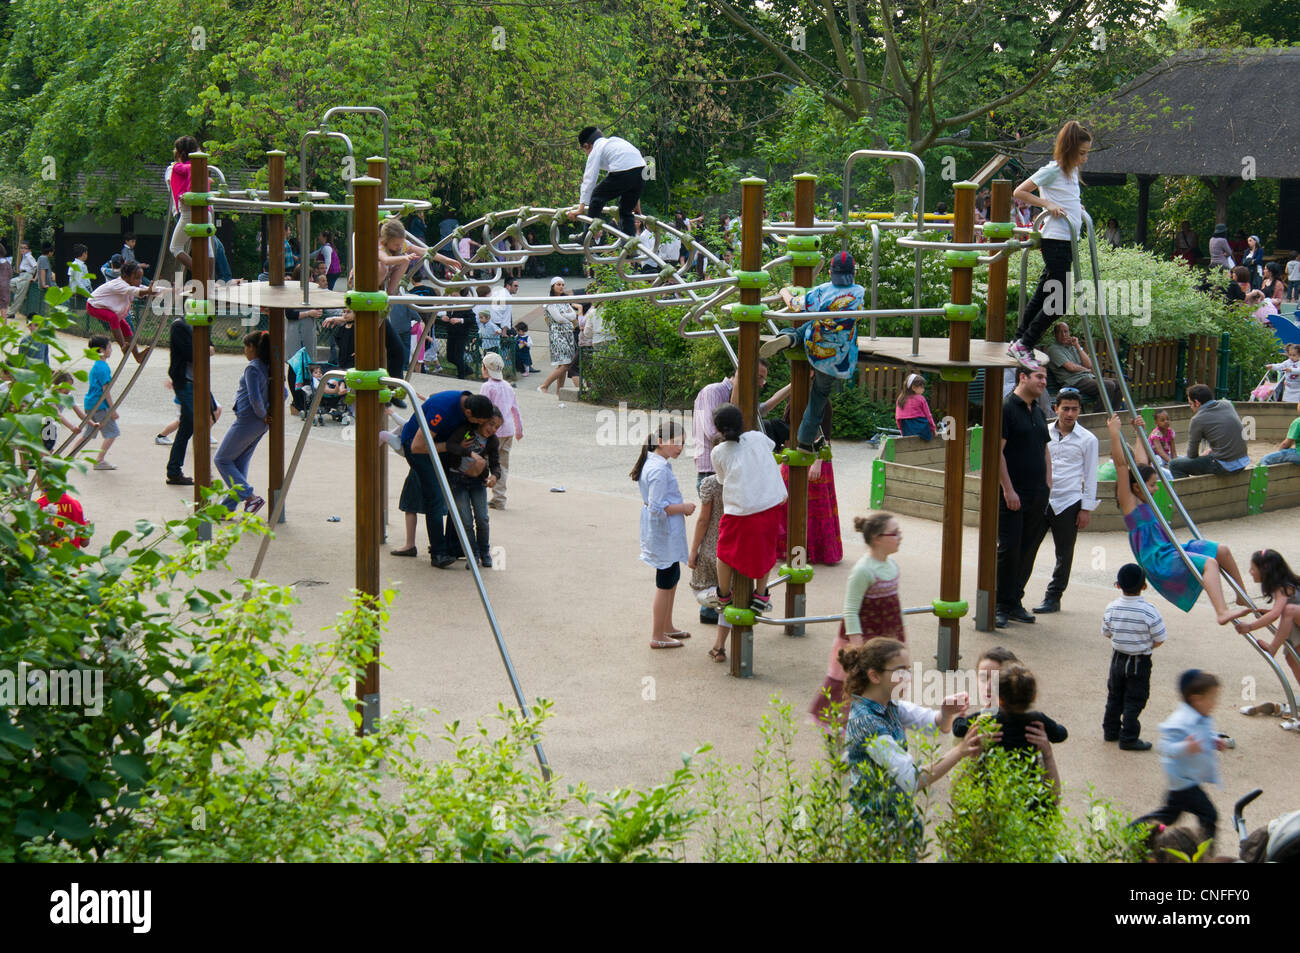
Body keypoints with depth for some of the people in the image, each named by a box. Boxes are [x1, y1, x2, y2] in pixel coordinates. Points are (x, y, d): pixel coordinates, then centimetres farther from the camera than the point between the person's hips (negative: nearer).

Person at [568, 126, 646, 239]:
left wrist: (581, 208, 1)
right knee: (627, 211, 21)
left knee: (596, 197, 14)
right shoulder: (615, 140, 34)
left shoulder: (596, 150, 13)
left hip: (622, 173, -6)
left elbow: (589, 179, 4)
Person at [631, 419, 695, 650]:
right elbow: (657, 508, -26)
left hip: (660, 531, 11)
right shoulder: (659, 470, -24)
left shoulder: (653, 463, 8)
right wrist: (684, 508, -17)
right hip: (664, 533, -11)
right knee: (666, 583, 0)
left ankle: (667, 627, 35)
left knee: (672, 578, 22)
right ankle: (657, 637, 10)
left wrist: (680, 505, 8)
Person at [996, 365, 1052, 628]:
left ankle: (1014, 601, 18)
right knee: (1009, 549, -6)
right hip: (1013, 494, -7)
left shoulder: (1038, 412, 15)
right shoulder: (1006, 408, -10)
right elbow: (997, 452, -15)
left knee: (1028, 550, 9)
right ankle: (1001, 606, 3)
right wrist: (1008, 489, -17)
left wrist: (1047, 485, 12)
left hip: (1037, 495, 7)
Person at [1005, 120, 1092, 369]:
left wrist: (1077, 208, 15)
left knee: (1043, 294, 12)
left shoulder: (1072, 171, 16)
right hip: (1055, 240, -9)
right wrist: (1048, 203, -16)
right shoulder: (1053, 170, -10)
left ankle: (1019, 342, 19)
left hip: (1068, 242, 9)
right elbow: (1020, 192, -10)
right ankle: (1024, 344, -1)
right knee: (1057, 301, -10)